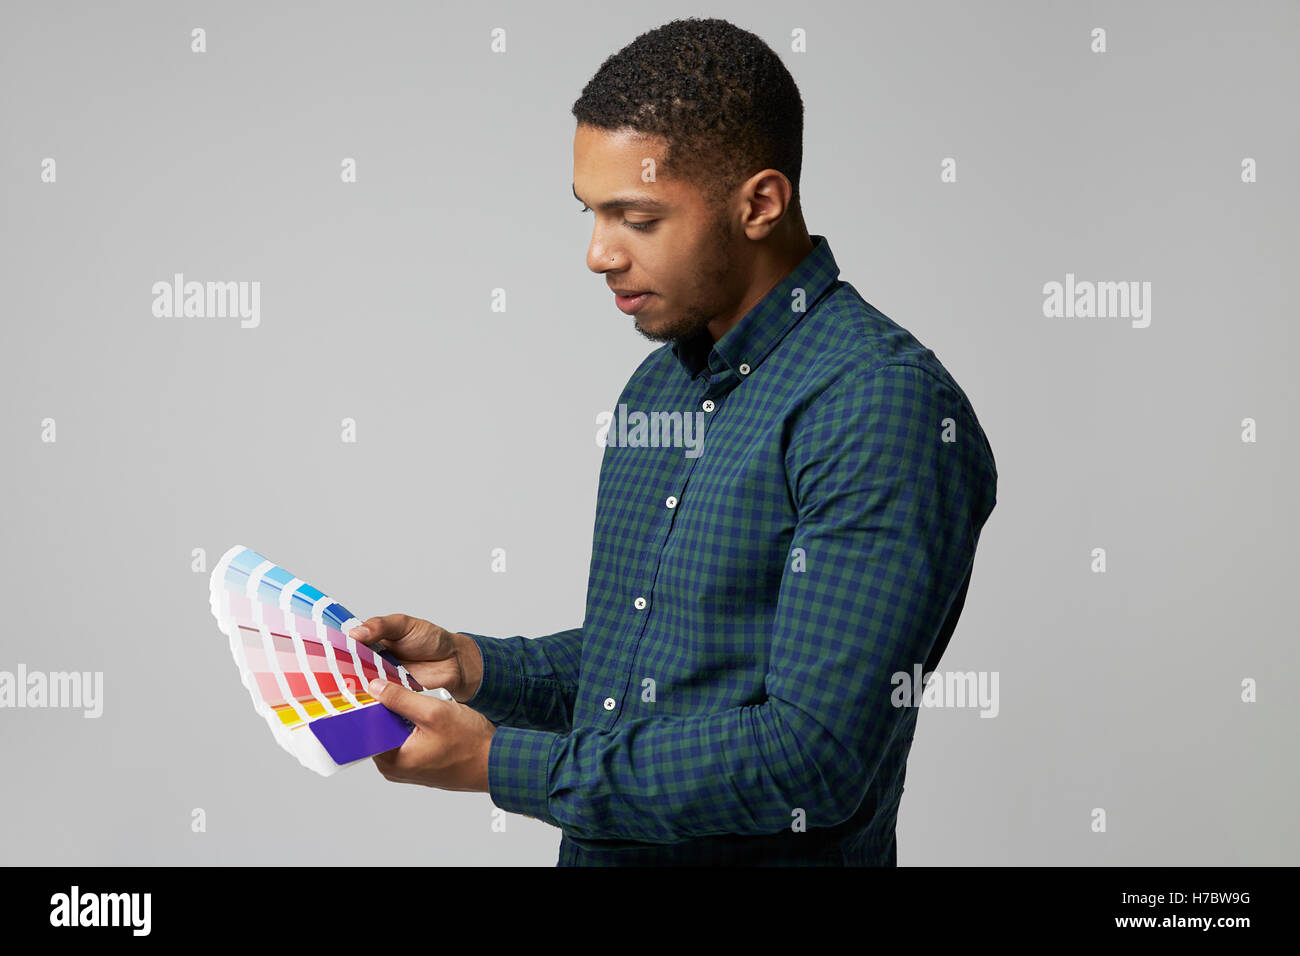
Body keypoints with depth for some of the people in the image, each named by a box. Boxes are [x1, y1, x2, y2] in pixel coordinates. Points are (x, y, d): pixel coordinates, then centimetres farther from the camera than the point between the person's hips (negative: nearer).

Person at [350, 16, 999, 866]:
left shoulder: (884, 407, -19)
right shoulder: (657, 385, 8)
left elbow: (811, 760, -24)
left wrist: (500, 764, -20)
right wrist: (472, 665, 0)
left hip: (766, 857, -7)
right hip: (601, 852, 7)